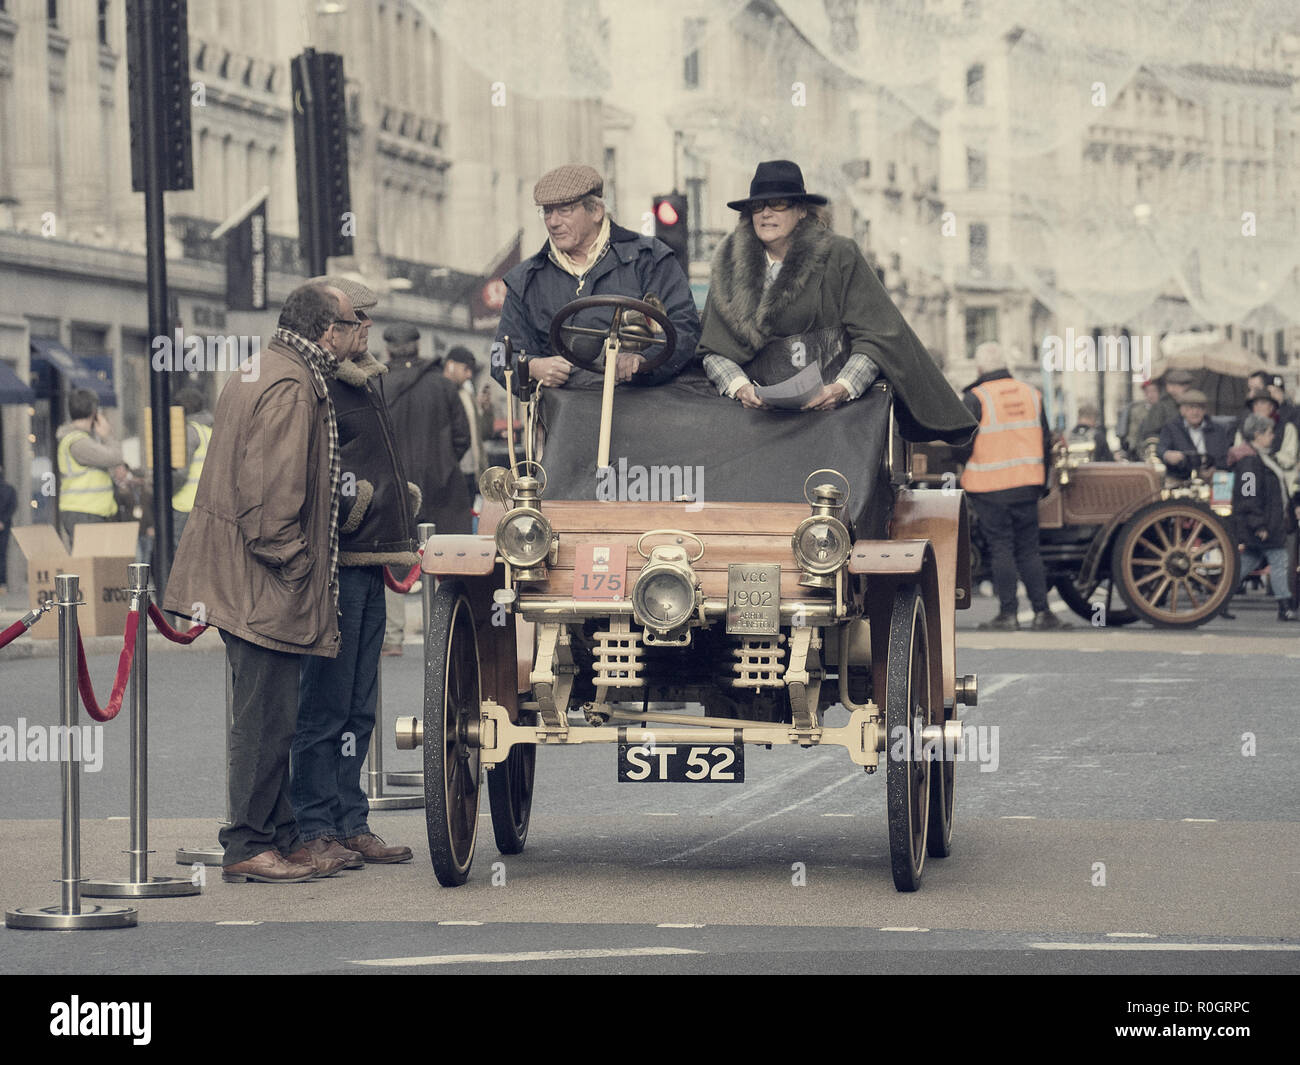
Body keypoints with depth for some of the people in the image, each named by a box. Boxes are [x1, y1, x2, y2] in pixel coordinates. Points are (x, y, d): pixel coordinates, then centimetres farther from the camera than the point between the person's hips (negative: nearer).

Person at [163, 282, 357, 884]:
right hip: (263, 584, -11)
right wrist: (291, 566, -16)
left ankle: (280, 836, 21)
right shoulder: (290, 390, -17)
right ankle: (249, 847, -1)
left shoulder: (262, 373, 18)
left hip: (240, 579, 11)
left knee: (268, 715, 15)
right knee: (266, 716, -6)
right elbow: (273, 495, -23)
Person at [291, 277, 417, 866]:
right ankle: (314, 830, -1)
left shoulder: (363, 385, 19)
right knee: (325, 704, -5)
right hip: (336, 566, -10)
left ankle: (351, 824, 17)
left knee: (358, 706, 12)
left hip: (369, 562, 10)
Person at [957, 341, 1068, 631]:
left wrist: (966, 463, 12)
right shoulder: (1031, 395, 7)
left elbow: (962, 445, -10)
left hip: (990, 486, -4)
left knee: (1000, 548, 1)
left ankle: (1008, 614, -1)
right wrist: (1042, 481, 19)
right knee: (1029, 550, 9)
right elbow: (1045, 441, 11)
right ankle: (1042, 611, 4)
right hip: (1027, 483, 4)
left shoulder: (976, 398, -8)